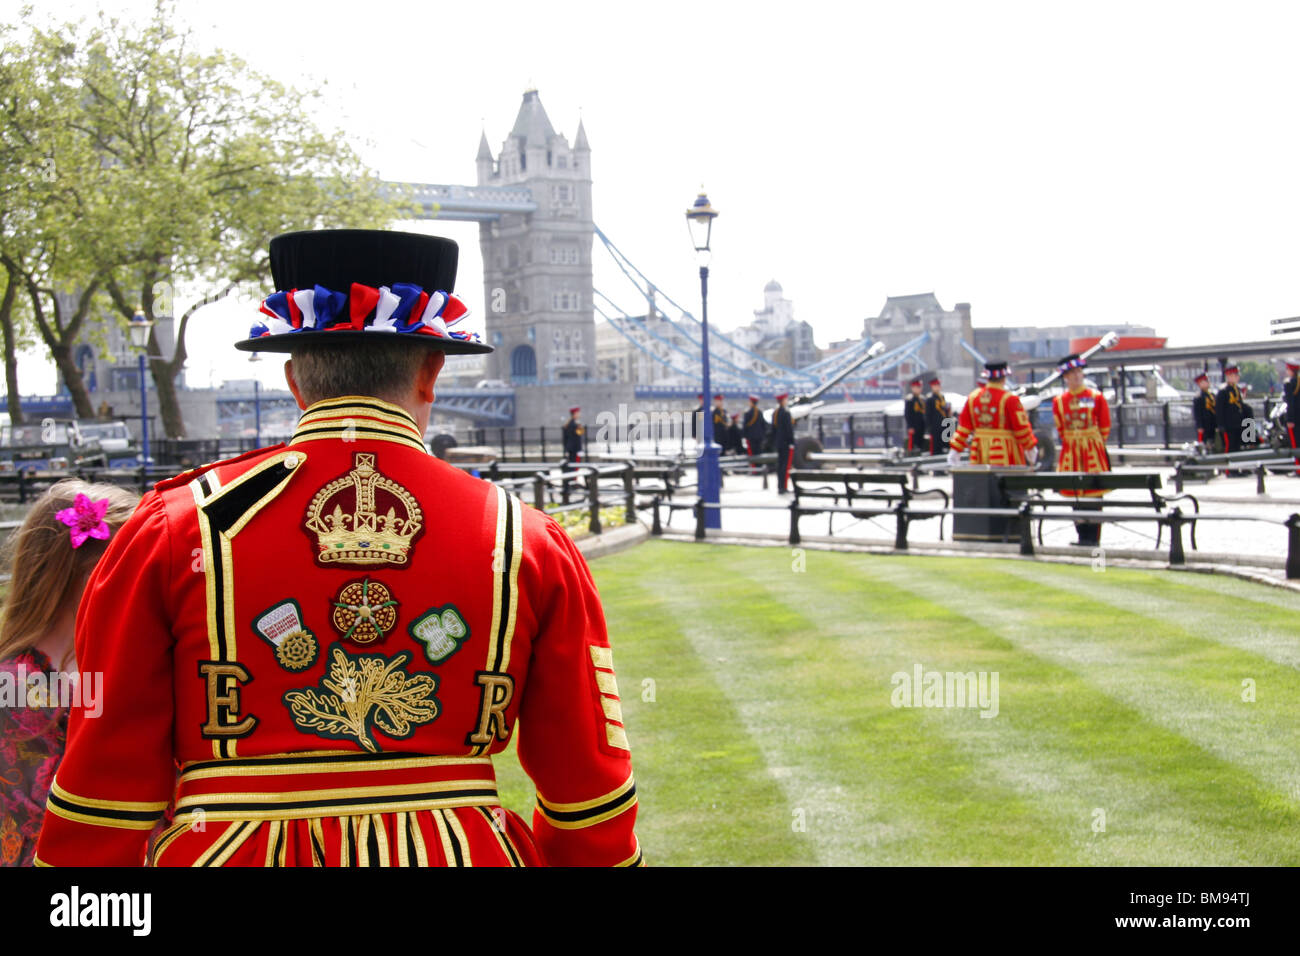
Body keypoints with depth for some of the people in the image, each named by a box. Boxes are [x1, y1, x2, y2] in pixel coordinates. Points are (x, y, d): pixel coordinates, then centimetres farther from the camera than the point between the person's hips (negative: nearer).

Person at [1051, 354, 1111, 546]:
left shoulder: (1097, 397, -1)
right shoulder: (1059, 401, 5)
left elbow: (1105, 428, 5)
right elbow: (1060, 429, 11)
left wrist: (1094, 445, 7)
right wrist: (1072, 445, 7)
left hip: (1093, 452, -2)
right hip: (1070, 454, 2)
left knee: (1093, 496, -3)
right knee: (1076, 496, 4)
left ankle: (1093, 538, 0)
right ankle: (1082, 537, 11)